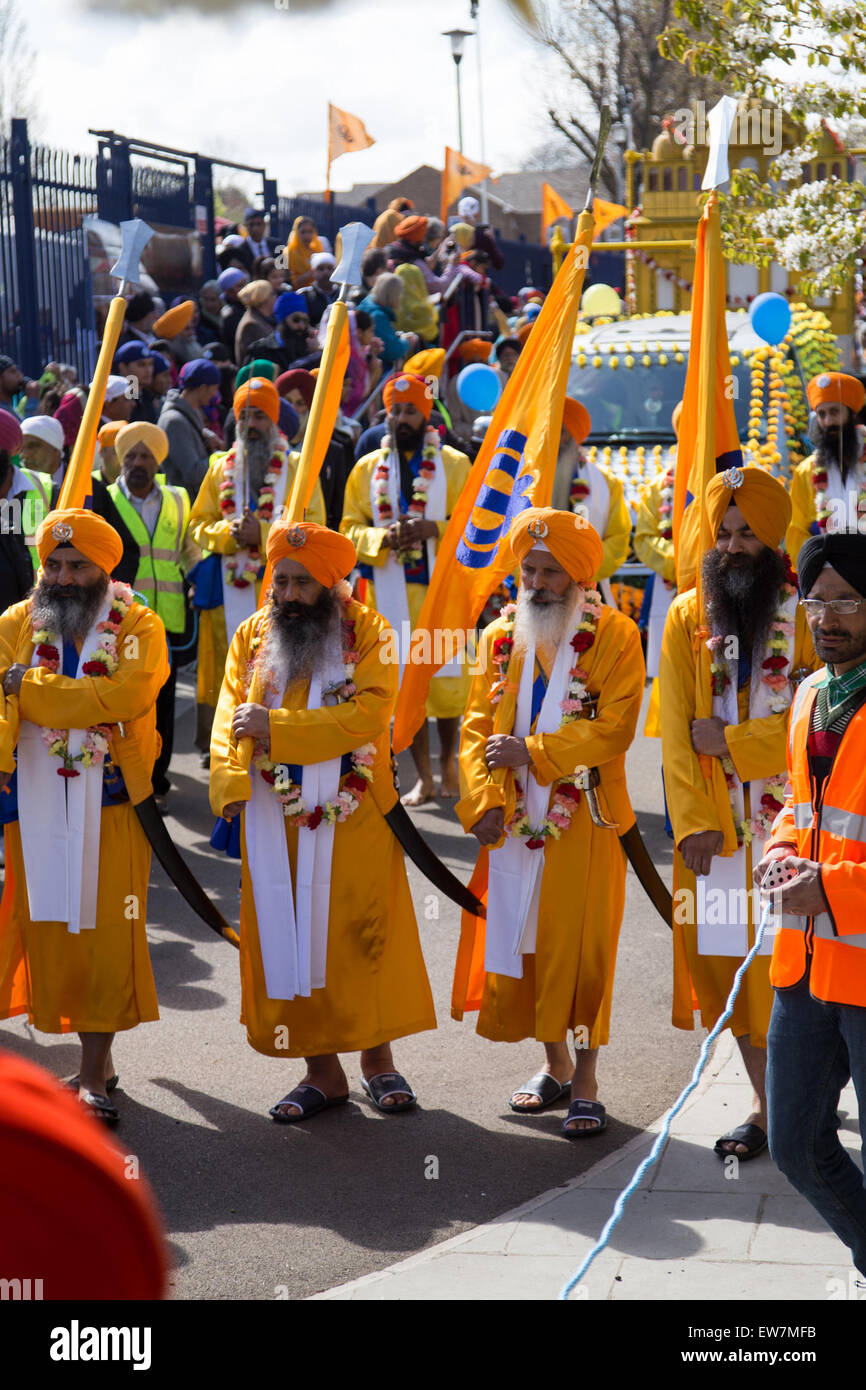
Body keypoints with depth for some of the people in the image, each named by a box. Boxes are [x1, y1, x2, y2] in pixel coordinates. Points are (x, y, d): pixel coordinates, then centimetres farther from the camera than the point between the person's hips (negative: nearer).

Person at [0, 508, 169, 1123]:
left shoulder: (139, 627, -1)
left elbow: (125, 695, -19)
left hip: (112, 806, -2)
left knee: (109, 934, -2)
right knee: (53, 931, 5)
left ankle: (93, 1079, 5)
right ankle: (99, 1057, 21)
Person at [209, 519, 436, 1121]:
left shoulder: (368, 633, -3)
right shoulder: (252, 637, 8)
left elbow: (368, 714, -17)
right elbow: (230, 717, 1)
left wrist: (274, 726, -20)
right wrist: (230, 779, -18)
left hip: (354, 817, -3)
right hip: (275, 822, 3)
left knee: (363, 929, 3)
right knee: (287, 934, 5)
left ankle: (377, 1056, 18)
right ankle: (323, 1070, 15)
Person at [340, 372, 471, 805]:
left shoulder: (454, 464, 4)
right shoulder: (367, 468, 9)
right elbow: (350, 529, 7)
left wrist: (435, 529, -18)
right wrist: (383, 537, -13)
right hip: (391, 591, 2)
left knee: (447, 679, -2)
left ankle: (448, 758, 22)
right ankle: (423, 777, 12)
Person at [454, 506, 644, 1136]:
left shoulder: (615, 636, -6)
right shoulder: (499, 637, 8)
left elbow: (613, 730, -14)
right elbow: (477, 725, 8)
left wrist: (532, 752, -19)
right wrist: (483, 800, -5)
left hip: (585, 821, -4)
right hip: (513, 822, 4)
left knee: (579, 946, -1)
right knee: (520, 939, 9)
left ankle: (586, 1082, 10)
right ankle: (555, 1064, 28)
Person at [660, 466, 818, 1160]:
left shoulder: (809, 615, -1)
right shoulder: (686, 618, 7)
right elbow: (676, 730, 3)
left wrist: (732, 742, -11)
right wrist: (692, 822, -5)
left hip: (790, 822, -3)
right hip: (715, 824, 3)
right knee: (726, 956, 3)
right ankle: (769, 1103, 13)